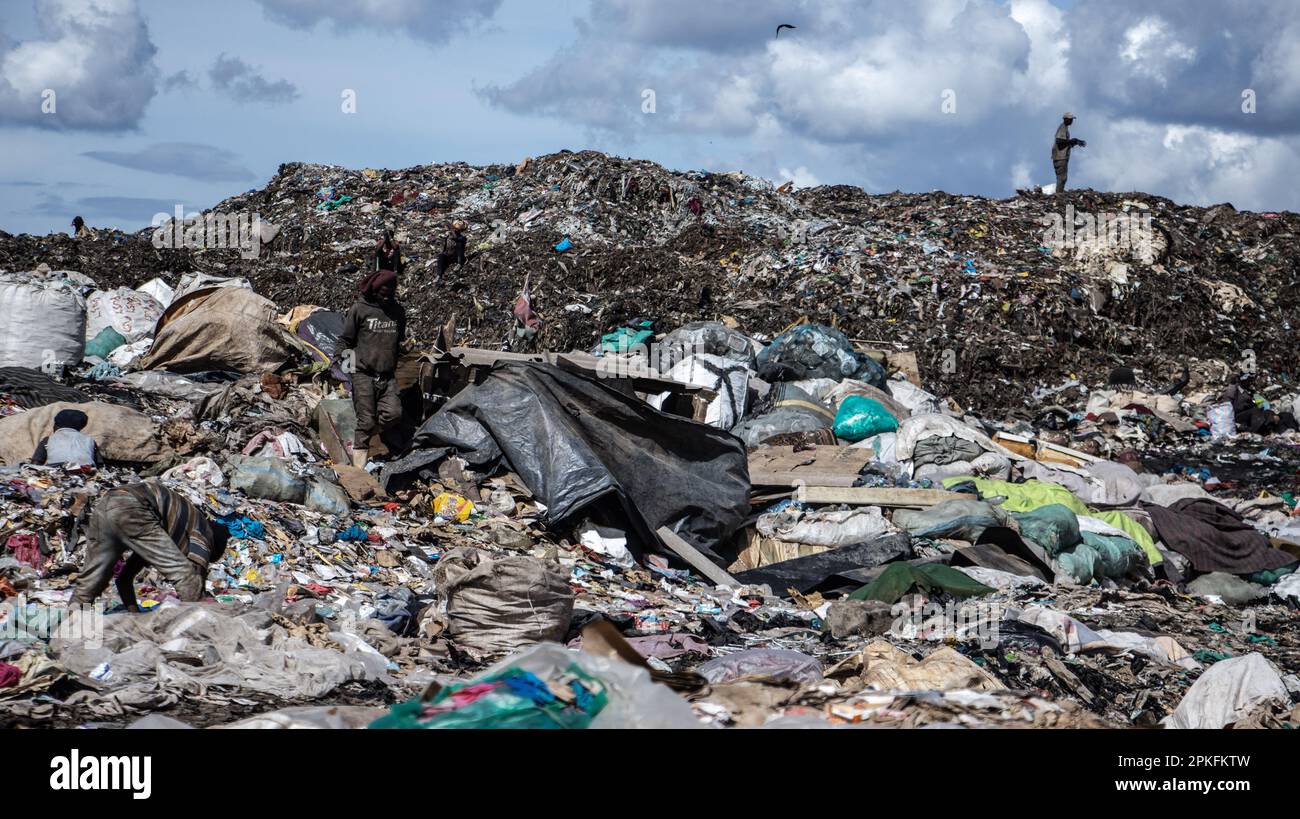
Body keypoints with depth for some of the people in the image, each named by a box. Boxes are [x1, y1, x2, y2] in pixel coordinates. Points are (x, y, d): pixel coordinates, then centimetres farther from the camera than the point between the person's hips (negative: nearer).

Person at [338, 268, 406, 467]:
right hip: (363, 374, -4)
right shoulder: (359, 309, 1)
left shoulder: (398, 311, 14)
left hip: (388, 376, 4)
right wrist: (348, 359, -3)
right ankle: (359, 468, -5)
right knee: (366, 420, -9)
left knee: (394, 413, -17)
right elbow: (345, 341, 7)